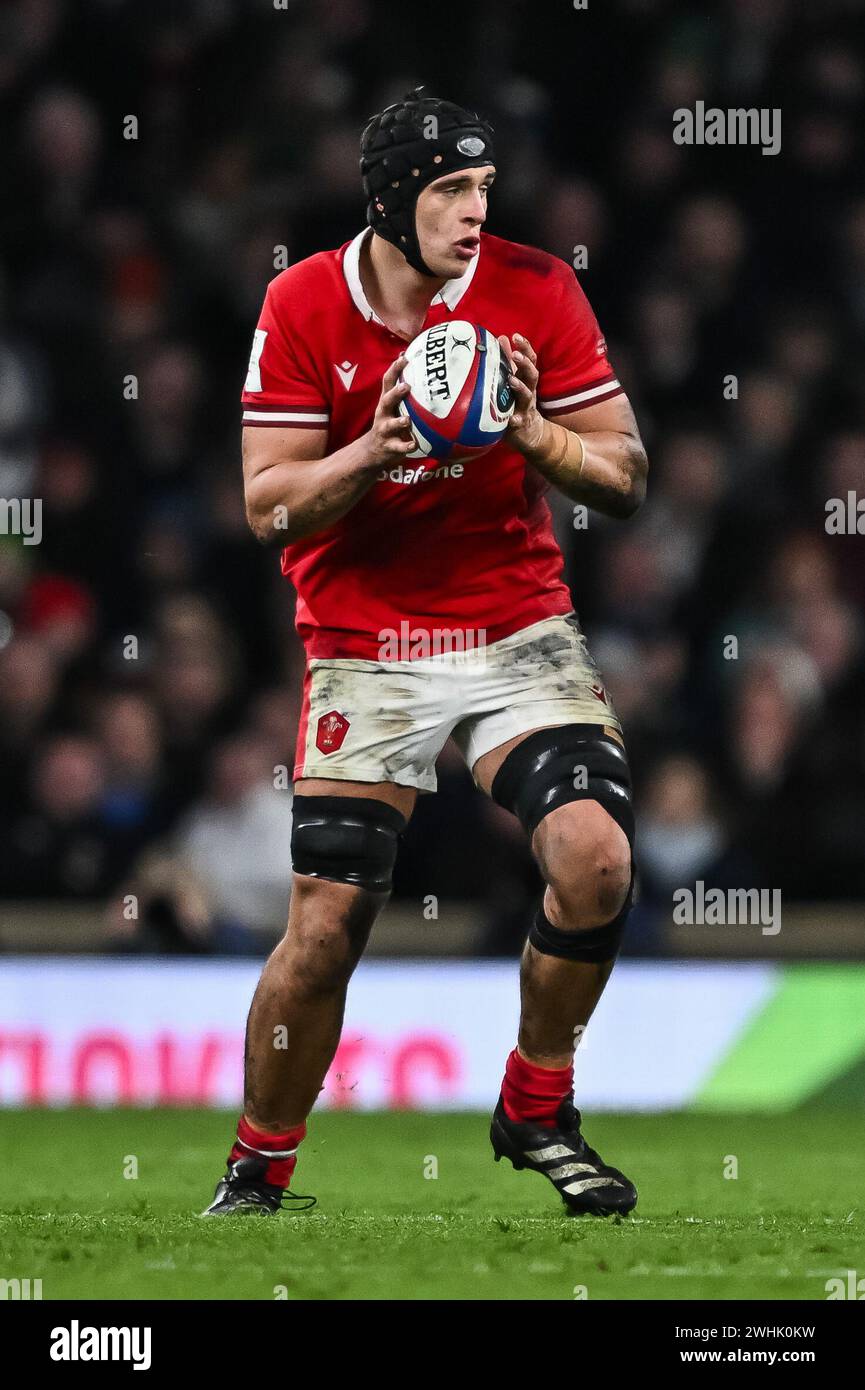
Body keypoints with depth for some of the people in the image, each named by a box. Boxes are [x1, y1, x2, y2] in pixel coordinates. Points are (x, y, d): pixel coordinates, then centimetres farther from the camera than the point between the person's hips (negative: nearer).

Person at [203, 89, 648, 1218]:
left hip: (519, 634, 1)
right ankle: (258, 1175, 16)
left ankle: (538, 1114, 4)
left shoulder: (535, 290, -4)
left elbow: (627, 479, -2)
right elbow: (267, 505, -7)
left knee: (595, 855, -20)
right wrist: (372, 452, -24)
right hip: (366, 650, -1)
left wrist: (535, 435, -21)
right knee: (325, 928, -7)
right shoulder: (304, 305, -6)